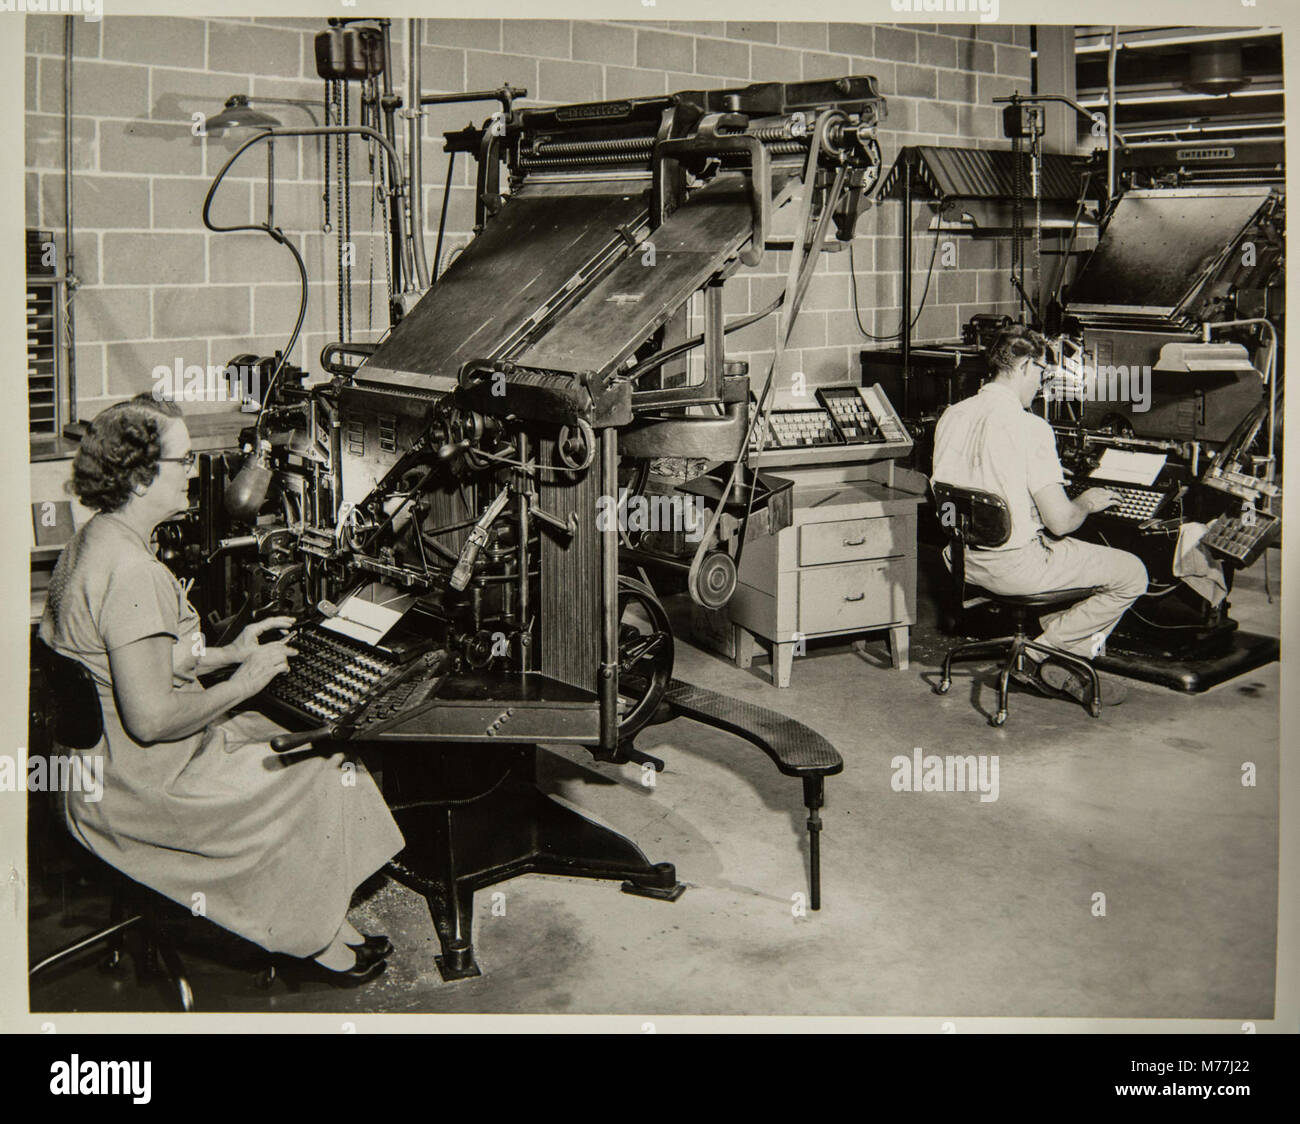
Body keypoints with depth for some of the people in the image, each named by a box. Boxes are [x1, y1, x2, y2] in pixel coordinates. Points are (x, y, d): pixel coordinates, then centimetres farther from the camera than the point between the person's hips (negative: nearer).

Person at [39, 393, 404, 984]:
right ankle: (318, 941, 22)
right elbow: (151, 718, -31)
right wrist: (244, 681, -17)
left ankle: (326, 922, 24)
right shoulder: (134, 573, -29)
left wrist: (226, 653, 11)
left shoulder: (88, 543, 6)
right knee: (323, 775, 3)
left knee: (305, 745, 17)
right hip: (140, 793, -10)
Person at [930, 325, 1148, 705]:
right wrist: (1085, 503, 3)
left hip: (964, 558, 8)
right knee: (1132, 573, 6)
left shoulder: (952, 416, 2)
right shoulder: (1030, 427, -20)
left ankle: (1067, 668, 23)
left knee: (1077, 550, 32)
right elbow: (1060, 521, -20)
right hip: (1015, 566, -8)